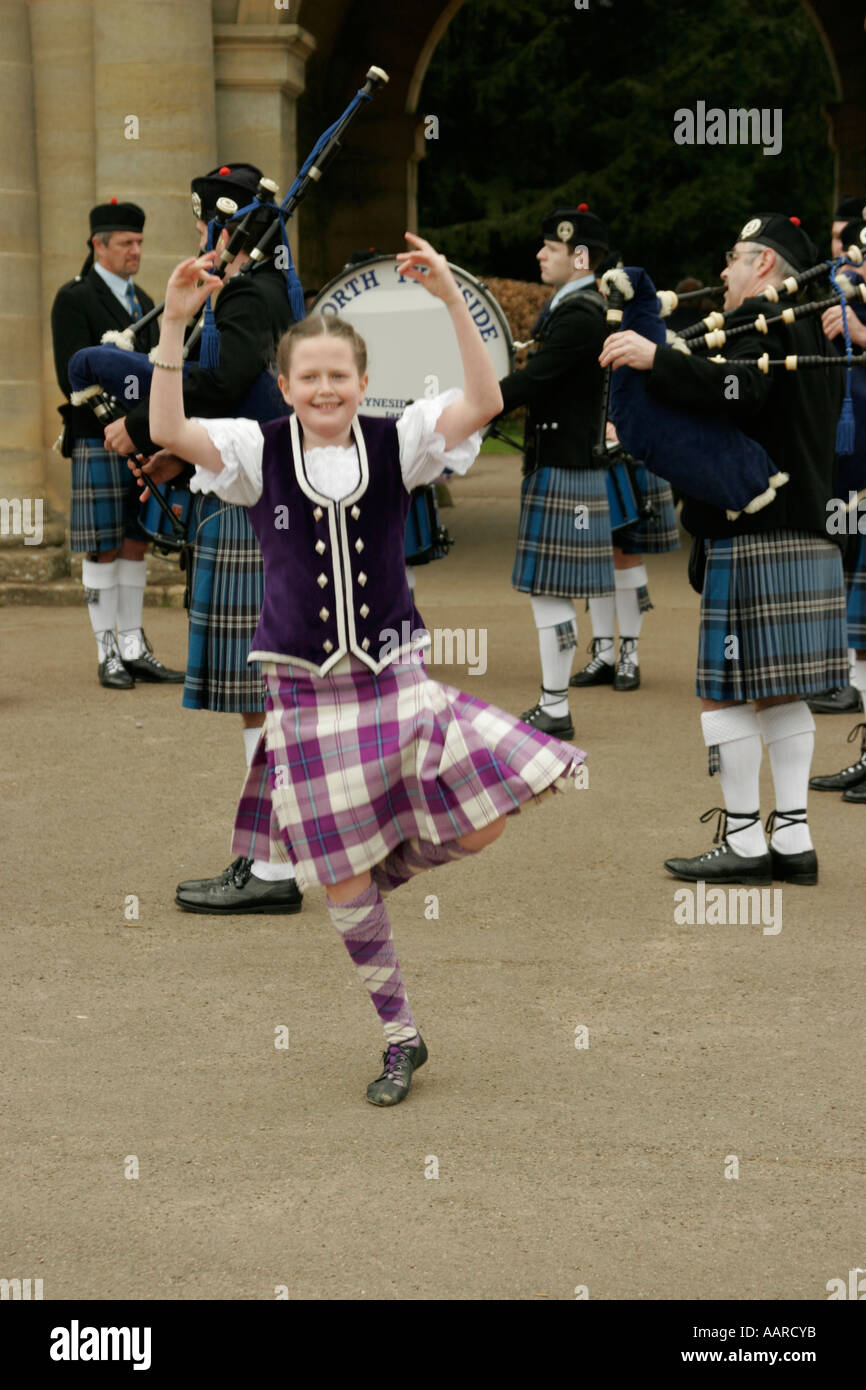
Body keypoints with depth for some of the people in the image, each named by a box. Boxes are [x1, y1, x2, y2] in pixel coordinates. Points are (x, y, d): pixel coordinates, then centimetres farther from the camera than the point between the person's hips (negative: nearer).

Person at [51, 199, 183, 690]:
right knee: (102, 550, -2)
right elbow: (74, 377, -13)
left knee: (136, 546, 9)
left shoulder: (143, 300, 17)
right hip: (100, 444, -7)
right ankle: (108, 654, 4)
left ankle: (134, 649, 14)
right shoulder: (74, 299, -5)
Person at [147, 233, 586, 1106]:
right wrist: (174, 325, -32)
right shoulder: (260, 452, -4)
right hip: (305, 691, 0)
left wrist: (451, 300, -32)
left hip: (394, 676, 1)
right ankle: (400, 1040, 21)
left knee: (477, 831, -13)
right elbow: (167, 432, -21)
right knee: (344, 886, 4)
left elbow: (484, 404, -21)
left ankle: (385, 864, 21)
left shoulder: (396, 443, -4)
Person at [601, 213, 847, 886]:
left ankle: (745, 842, 0)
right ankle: (793, 841, 13)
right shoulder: (814, 334, 19)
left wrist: (656, 359, -33)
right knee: (783, 693, 12)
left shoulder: (758, 321, -10)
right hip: (812, 544, 9)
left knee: (727, 694, -3)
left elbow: (742, 390, -29)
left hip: (752, 544, -9)